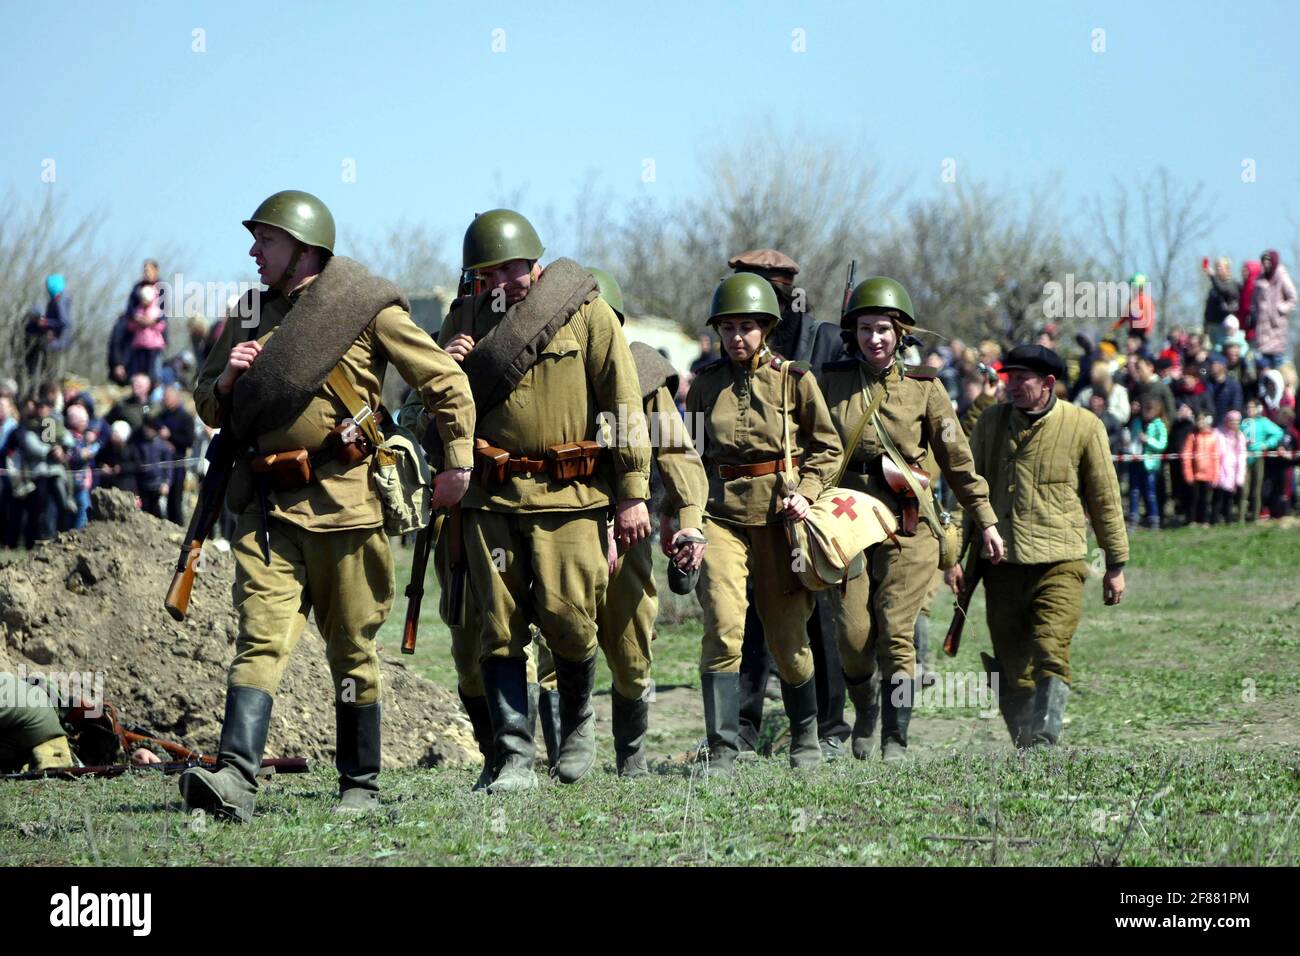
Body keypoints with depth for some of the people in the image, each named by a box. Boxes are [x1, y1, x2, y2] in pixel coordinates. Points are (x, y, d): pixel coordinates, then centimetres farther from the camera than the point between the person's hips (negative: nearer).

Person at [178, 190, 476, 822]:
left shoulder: (366, 308, -1)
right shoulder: (250, 315, 15)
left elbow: (445, 382, 2)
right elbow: (208, 407, 22)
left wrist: (458, 461, -2)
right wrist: (227, 380, 1)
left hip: (342, 503, -4)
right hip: (267, 506, 4)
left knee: (352, 648, 4)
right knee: (261, 635, -11)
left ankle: (360, 784, 16)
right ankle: (234, 779, -24)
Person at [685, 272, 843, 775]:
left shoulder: (795, 380, 3)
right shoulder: (705, 384, 8)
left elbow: (827, 446, 7)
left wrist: (805, 491, -8)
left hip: (778, 514, 0)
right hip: (720, 513, 1)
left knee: (788, 633, 9)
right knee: (723, 626, -16)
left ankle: (806, 740, 32)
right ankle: (722, 752, -15)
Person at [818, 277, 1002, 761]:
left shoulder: (923, 386, 4)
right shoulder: (832, 382, 7)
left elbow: (956, 458, 8)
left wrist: (986, 520, 9)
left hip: (908, 522, -1)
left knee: (896, 633, -8)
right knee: (853, 634, -5)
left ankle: (896, 739, -1)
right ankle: (865, 713, 23)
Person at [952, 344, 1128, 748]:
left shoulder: (1083, 427, 1)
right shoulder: (991, 422, 8)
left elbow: (1105, 499, 7)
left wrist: (1116, 564, 9)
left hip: (1059, 563, -3)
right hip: (1001, 563, 3)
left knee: (1050, 655, -17)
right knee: (1012, 669, 5)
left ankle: (1044, 745, -21)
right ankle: (1024, 751, 16)